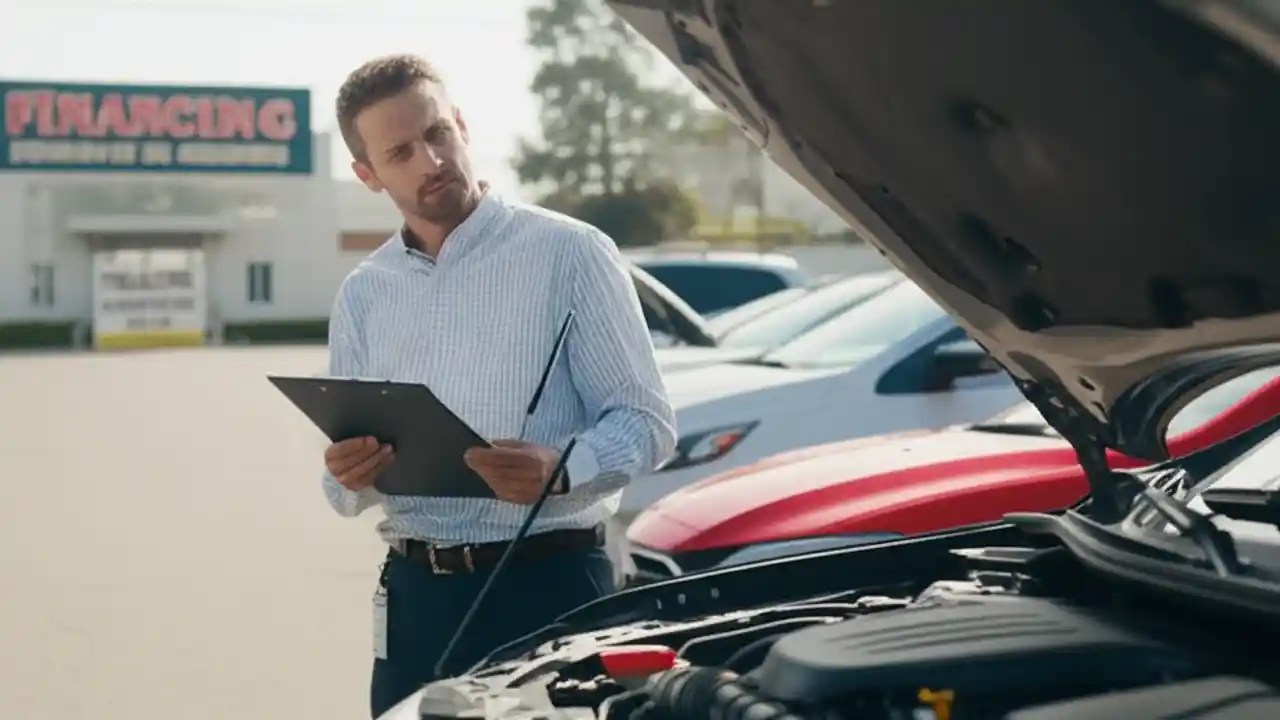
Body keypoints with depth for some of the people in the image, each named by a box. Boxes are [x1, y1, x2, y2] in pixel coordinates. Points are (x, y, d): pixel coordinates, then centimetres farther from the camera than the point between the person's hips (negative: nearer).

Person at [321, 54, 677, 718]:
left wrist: (561, 470, -25)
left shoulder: (569, 253, -4)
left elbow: (646, 420, -6)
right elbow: (348, 492, 17)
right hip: (415, 594, 4)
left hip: (549, 584, -4)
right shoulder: (362, 296, 11)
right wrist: (349, 478, -7)